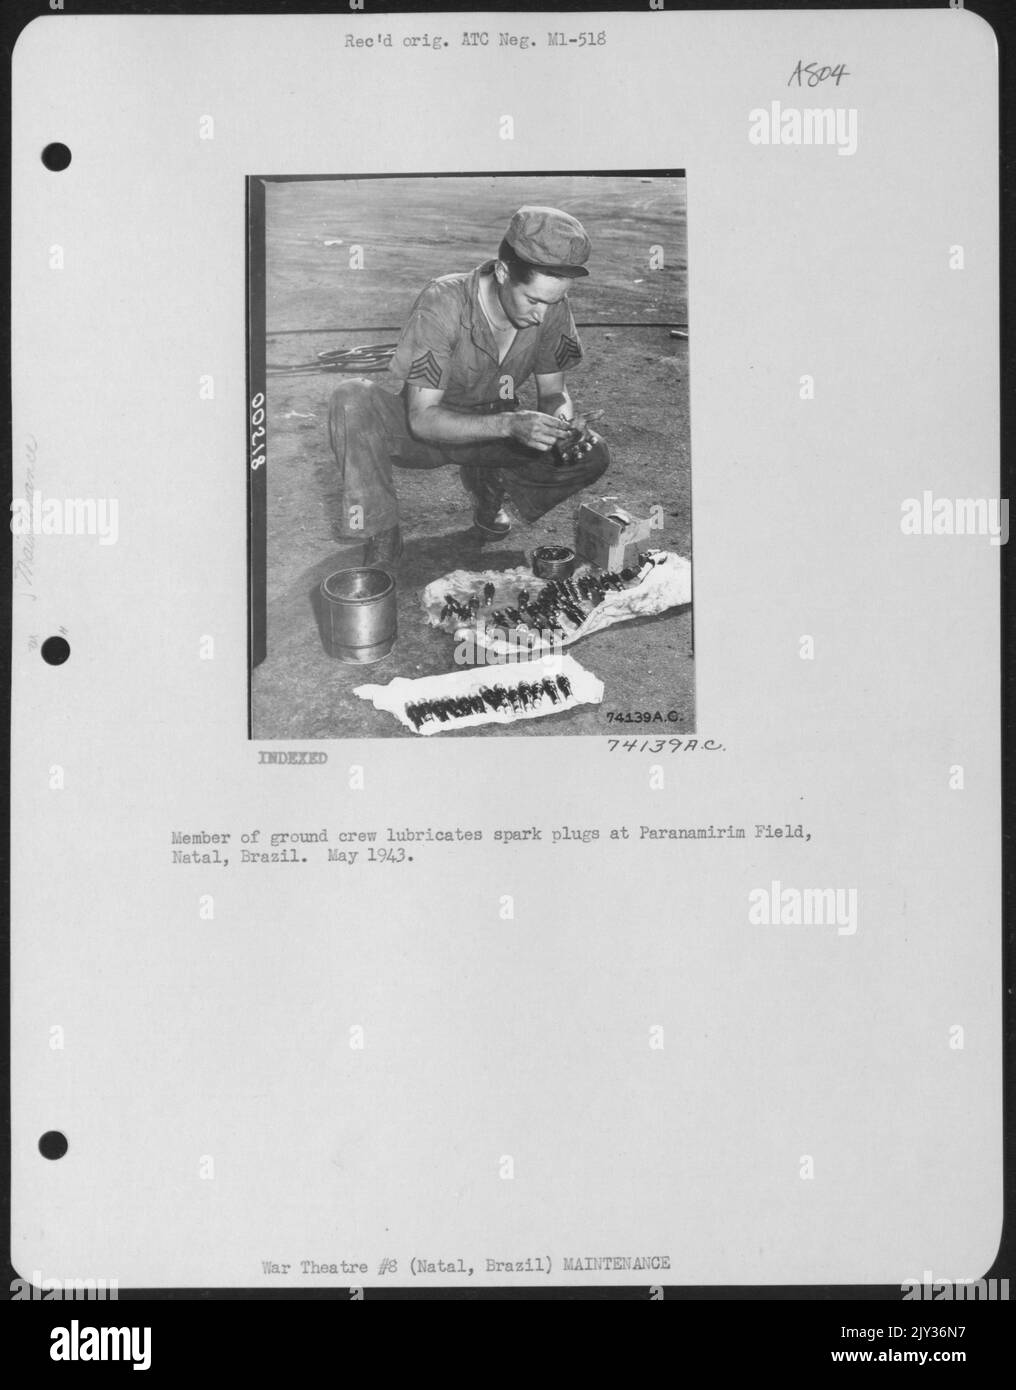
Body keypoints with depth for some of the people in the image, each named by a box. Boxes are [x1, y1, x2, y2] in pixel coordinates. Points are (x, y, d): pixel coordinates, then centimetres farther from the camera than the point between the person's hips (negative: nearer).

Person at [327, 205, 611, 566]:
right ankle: (382, 535, -18)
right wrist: (510, 424, -44)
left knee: (591, 455, -19)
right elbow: (423, 418, -31)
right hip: (415, 427, -4)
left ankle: (489, 483, 9)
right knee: (352, 400, -36)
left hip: (490, 426, 4)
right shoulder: (442, 303, -31)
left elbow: (553, 391, -3)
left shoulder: (552, 308, -17)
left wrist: (564, 420, -28)